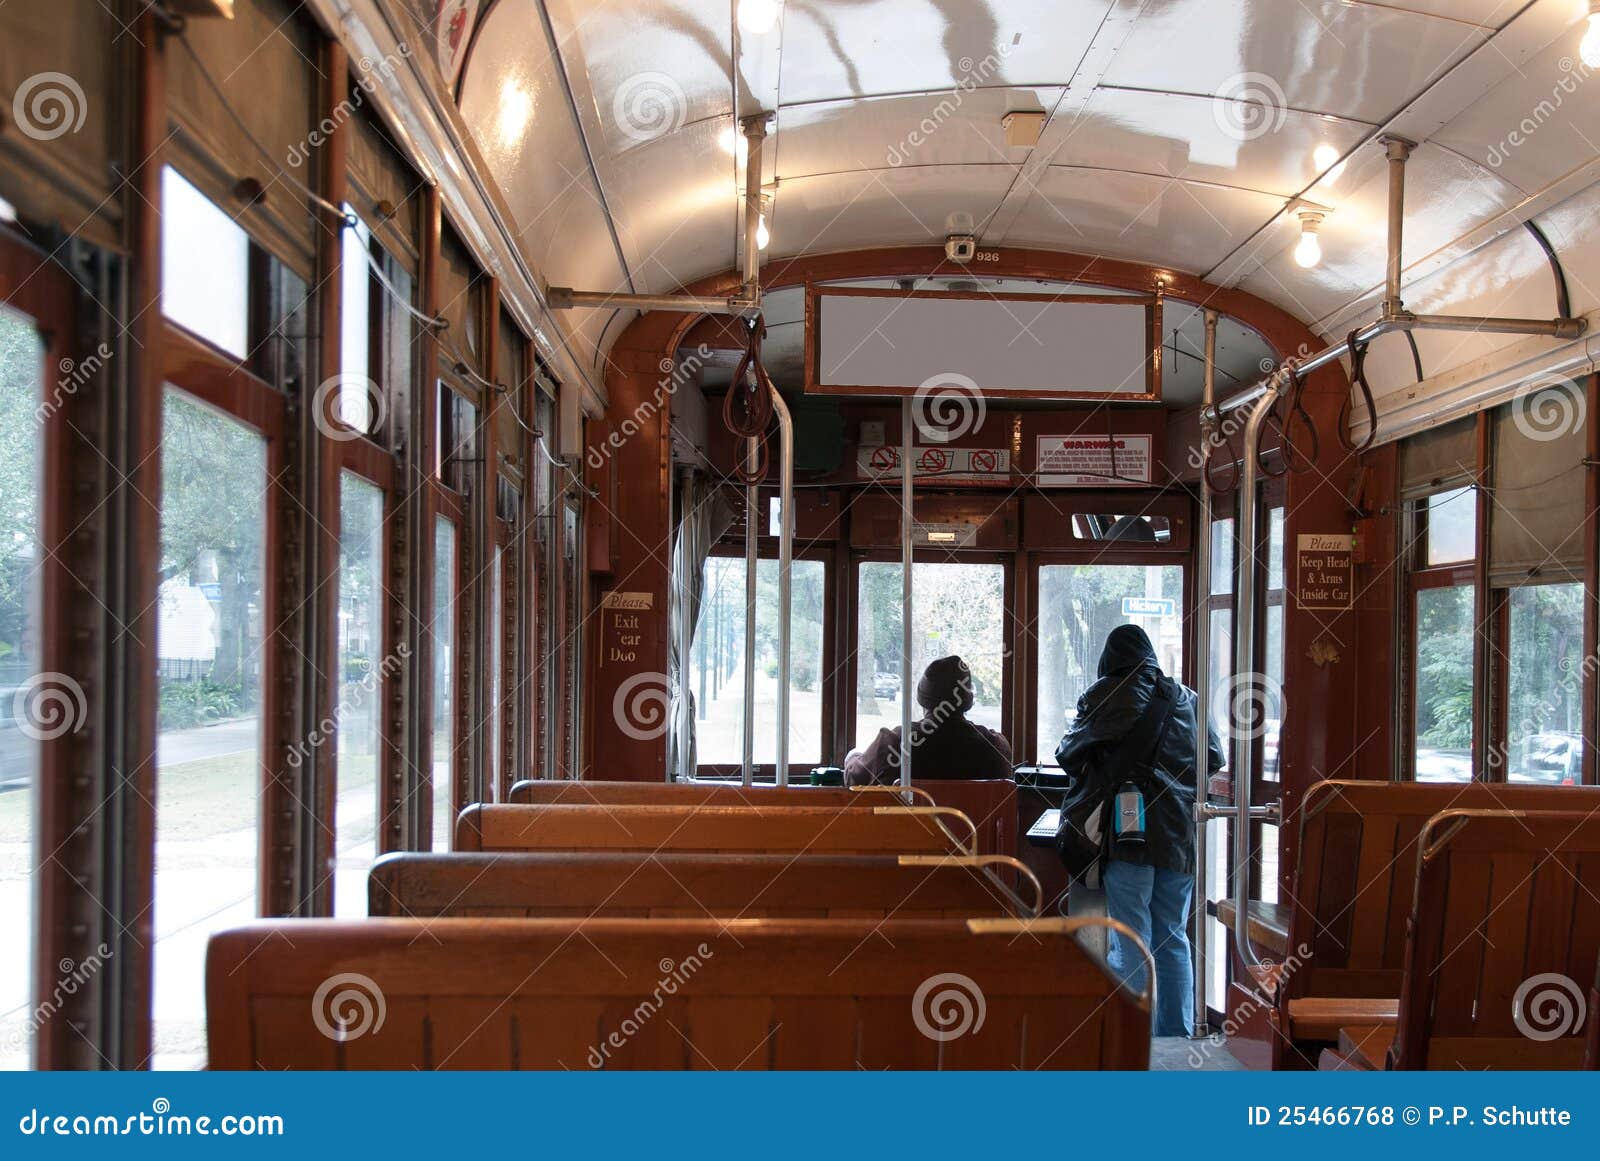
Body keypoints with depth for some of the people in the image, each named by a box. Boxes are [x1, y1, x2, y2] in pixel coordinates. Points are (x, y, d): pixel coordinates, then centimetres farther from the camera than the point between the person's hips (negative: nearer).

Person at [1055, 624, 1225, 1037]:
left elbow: (1069, 754, 1)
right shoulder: (1185, 698, 11)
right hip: (1179, 834, 5)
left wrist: (1087, 777, 22)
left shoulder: (1104, 696, -3)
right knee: (1173, 940, 14)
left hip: (1128, 834, -4)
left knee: (1129, 945, -2)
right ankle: (1178, 1037, 17)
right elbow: (1215, 758, 14)